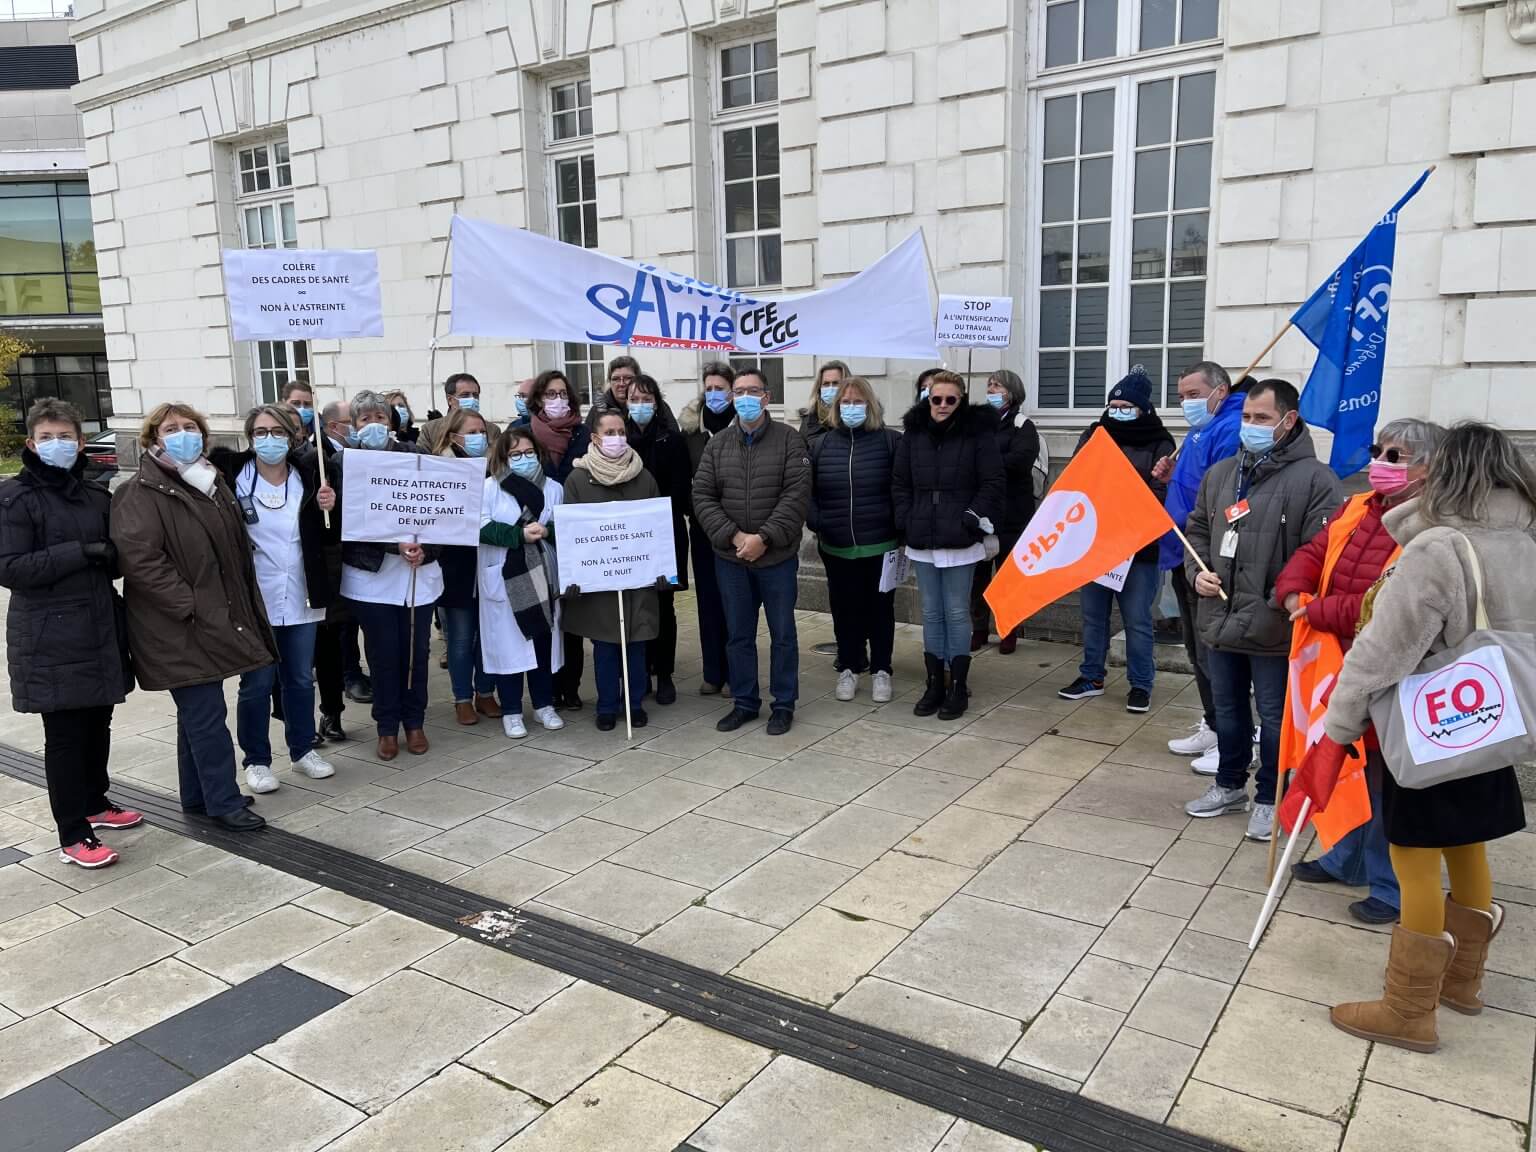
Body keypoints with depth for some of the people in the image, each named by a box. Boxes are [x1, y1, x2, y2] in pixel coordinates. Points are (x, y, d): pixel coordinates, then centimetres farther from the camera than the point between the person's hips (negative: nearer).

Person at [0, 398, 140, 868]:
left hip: (99, 628, 6)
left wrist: (109, 555, -6)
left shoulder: (97, 495, 10)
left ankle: (95, 802, 34)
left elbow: (116, 556, 17)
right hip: (50, 638, -5)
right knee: (64, 733, -1)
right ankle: (73, 835, 8)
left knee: (97, 723, 15)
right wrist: (79, 552, -20)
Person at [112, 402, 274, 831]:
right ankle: (224, 802, 5)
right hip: (179, 630, -8)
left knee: (198, 713, 16)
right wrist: (190, 605, -21)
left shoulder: (211, 482, 15)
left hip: (214, 621, 8)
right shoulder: (141, 493, -12)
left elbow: (236, 547, 22)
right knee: (206, 715, -4)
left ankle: (198, 797, 26)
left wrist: (241, 607, 13)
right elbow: (139, 559, -21)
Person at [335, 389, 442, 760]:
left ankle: (414, 722, 22)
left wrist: (423, 548, -12)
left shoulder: (413, 456, 4)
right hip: (372, 573, -1)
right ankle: (387, 727, 19)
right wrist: (397, 544, -20)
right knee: (383, 653, 4)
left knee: (416, 649, 7)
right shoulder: (347, 464, -1)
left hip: (419, 571, 1)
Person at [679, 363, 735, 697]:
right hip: (702, 524, 4)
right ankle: (712, 671, 17)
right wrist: (688, 508, 6)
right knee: (707, 597, 8)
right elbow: (683, 473, 14)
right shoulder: (692, 426, 7)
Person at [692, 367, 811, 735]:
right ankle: (745, 702, 25)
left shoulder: (789, 439, -4)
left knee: (782, 633, 7)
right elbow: (702, 497, 0)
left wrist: (764, 538, -18)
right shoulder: (717, 445, 6)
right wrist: (734, 536, -13)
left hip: (778, 557, -3)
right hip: (730, 558, 3)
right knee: (738, 635, 11)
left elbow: (797, 496, -12)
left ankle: (784, 704, 20)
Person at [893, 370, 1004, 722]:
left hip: (959, 541, -4)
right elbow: (900, 482, 11)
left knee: (956, 614, 3)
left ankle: (958, 687, 12)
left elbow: (994, 483, -5)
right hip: (922, 540, 4)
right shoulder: (914, 432, 6)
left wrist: (973, 519, -12)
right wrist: (905, 522, 2)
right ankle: (934, 685, 19)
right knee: (931, 613, 11)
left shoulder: (978, 433, -5)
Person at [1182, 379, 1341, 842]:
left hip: (1275, 627, -6)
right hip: (1220, 620, 6)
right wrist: (1197, 572, 4)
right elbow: (1197, 530, 20)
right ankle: (1229, 786, 38)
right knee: (1227, 709, 20)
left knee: (1274, 716, 8)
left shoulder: (1314, 478, -11)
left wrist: (1283, 601, -24)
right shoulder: (1221, 473, 9)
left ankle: (1269, 799, 26)